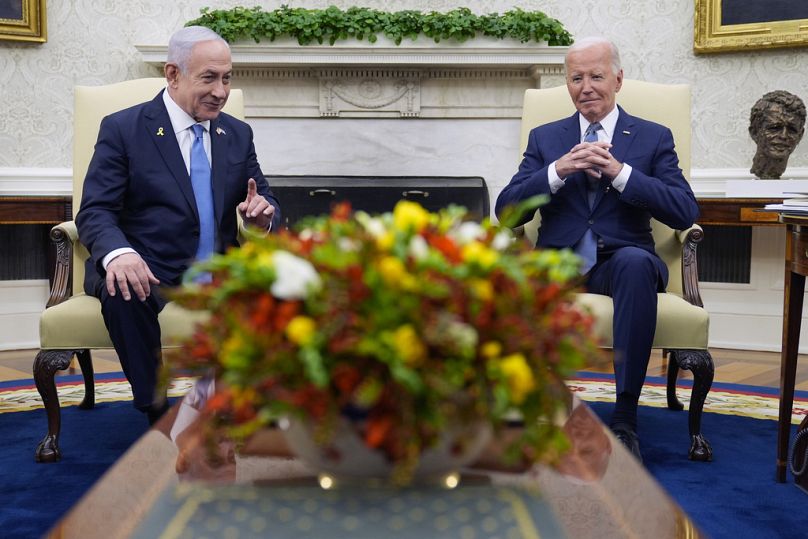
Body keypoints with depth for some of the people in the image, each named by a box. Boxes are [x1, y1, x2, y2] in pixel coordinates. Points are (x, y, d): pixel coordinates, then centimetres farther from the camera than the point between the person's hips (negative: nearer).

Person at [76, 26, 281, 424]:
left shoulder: (238, 134, 13)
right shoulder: (122, 129, -1)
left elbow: (263, 200, 14)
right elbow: (95, 212, -8)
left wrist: (263, 214, -14)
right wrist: (118, 252, -32)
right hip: (150, 269, -3)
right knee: (122, 292, -36)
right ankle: (154, 409, -18)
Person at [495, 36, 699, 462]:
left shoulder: (653, 137, 12)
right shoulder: (544, 138, 16)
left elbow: (685, 213, -3)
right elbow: (506, 211, 4)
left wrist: (619, 172, -13)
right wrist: (558, 170, -12)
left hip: (621, 261, -1)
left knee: (636, 262, -38)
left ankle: (625, 418, -30)